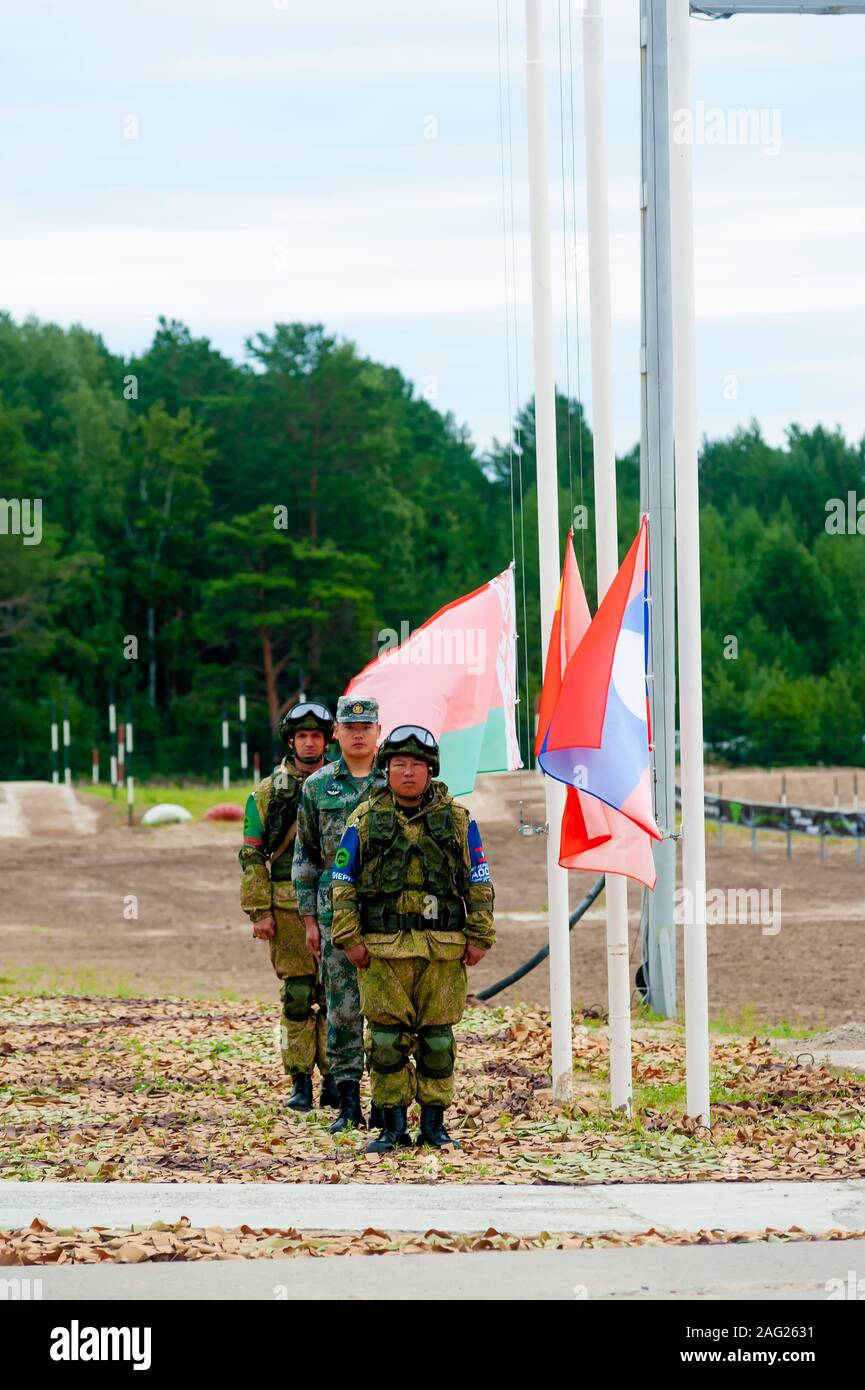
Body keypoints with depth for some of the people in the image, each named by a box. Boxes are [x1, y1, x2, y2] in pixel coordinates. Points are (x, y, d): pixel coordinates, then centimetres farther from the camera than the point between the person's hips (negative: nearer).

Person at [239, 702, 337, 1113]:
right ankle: (300, 1082, 7)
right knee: (296, 996, 1)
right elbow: (252, 856, 3)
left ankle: (333, 1079, 9)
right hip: (287, 906, -1)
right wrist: (259, 911, -5)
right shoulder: (267, 793, 5)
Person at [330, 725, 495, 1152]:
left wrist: (479, 937, 4)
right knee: (387, 1038, -1)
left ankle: (434, 1123, 12)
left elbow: (479, 885, 11)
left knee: (437, 1038, 3)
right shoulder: (365, 820, 5)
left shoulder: (458, 819, 7)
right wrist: (350, 938, 0)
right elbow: (343, 883, 7)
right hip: (383, 950, -1)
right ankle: (392, 1126, 6)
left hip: (442, 950, 1)